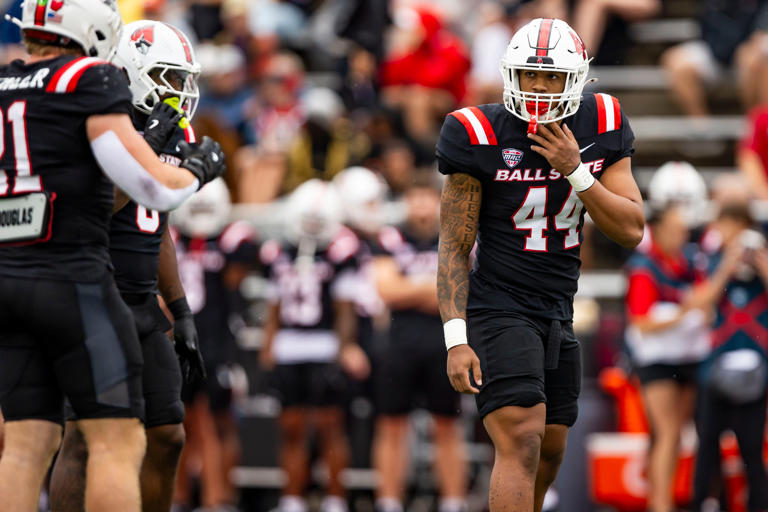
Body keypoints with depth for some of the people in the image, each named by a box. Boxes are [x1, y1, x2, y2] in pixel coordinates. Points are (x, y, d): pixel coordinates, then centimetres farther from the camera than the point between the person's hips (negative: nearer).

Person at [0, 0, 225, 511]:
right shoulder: (92, 83, -8)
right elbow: (157, 189, -10)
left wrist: (137, 142, 26)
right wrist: (198, 167, 11)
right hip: (72, 281, -7)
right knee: (119, 443, -3)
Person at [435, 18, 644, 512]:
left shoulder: (601, 129, 0)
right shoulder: (482, 137, -13)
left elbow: (632, 230, -4)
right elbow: (454, 247, -10)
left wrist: (575, 171, -17)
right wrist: (456, 339, -17)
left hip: (557, 315, 6)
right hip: (499, 309, -6)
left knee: (550, 453, 13)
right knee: (521, 442, -20)